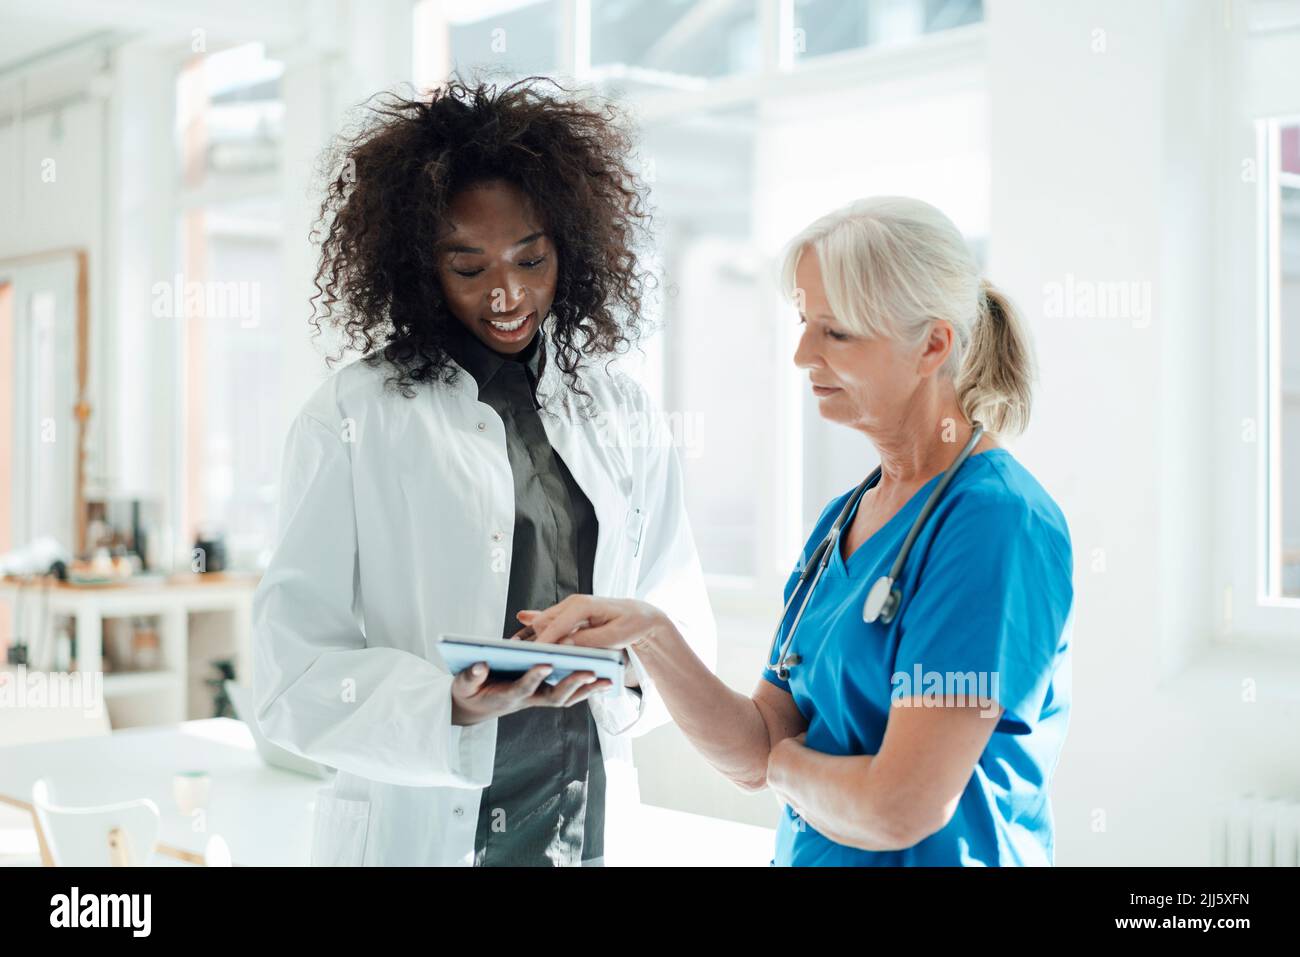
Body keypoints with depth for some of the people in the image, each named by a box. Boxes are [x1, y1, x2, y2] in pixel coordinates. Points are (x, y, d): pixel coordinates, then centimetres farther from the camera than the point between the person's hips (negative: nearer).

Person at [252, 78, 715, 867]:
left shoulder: (625, 416, 3)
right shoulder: (353, 418, -8)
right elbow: (295, 671, -11)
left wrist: (625, 675, -14)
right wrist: (449, 708, -26)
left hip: (591, 828, 4)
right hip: (418, 832, -3)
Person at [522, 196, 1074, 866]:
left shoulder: (998, 521, -20)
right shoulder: (839, 521, 4)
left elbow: (900, 810, -25)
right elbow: (755, 756, 0)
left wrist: (786, 762, -7)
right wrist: (650, 635, -14)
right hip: (807, 854, 7)